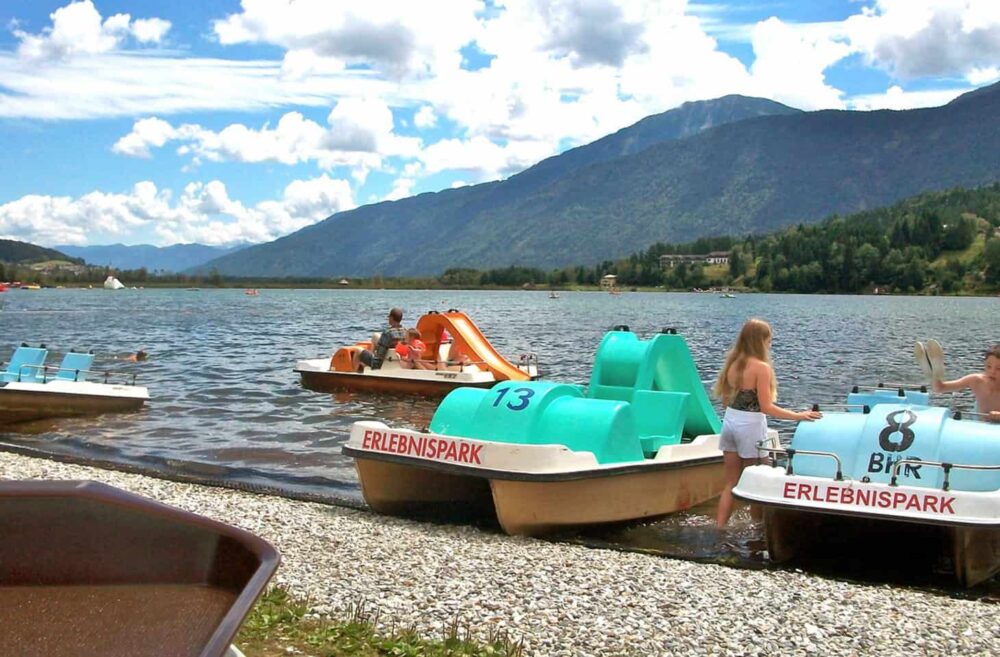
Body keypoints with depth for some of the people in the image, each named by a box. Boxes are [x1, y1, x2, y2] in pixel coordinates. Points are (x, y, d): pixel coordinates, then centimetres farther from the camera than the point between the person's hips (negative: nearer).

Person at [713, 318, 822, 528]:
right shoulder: (761, 367, -15)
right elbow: (766, 407, -17)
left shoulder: (732, 363, 5)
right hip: (750, 426, -7)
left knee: (731, 483, 13)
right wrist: (798, 416, -12)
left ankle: (719, 528, 12)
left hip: (730, 422, 7)